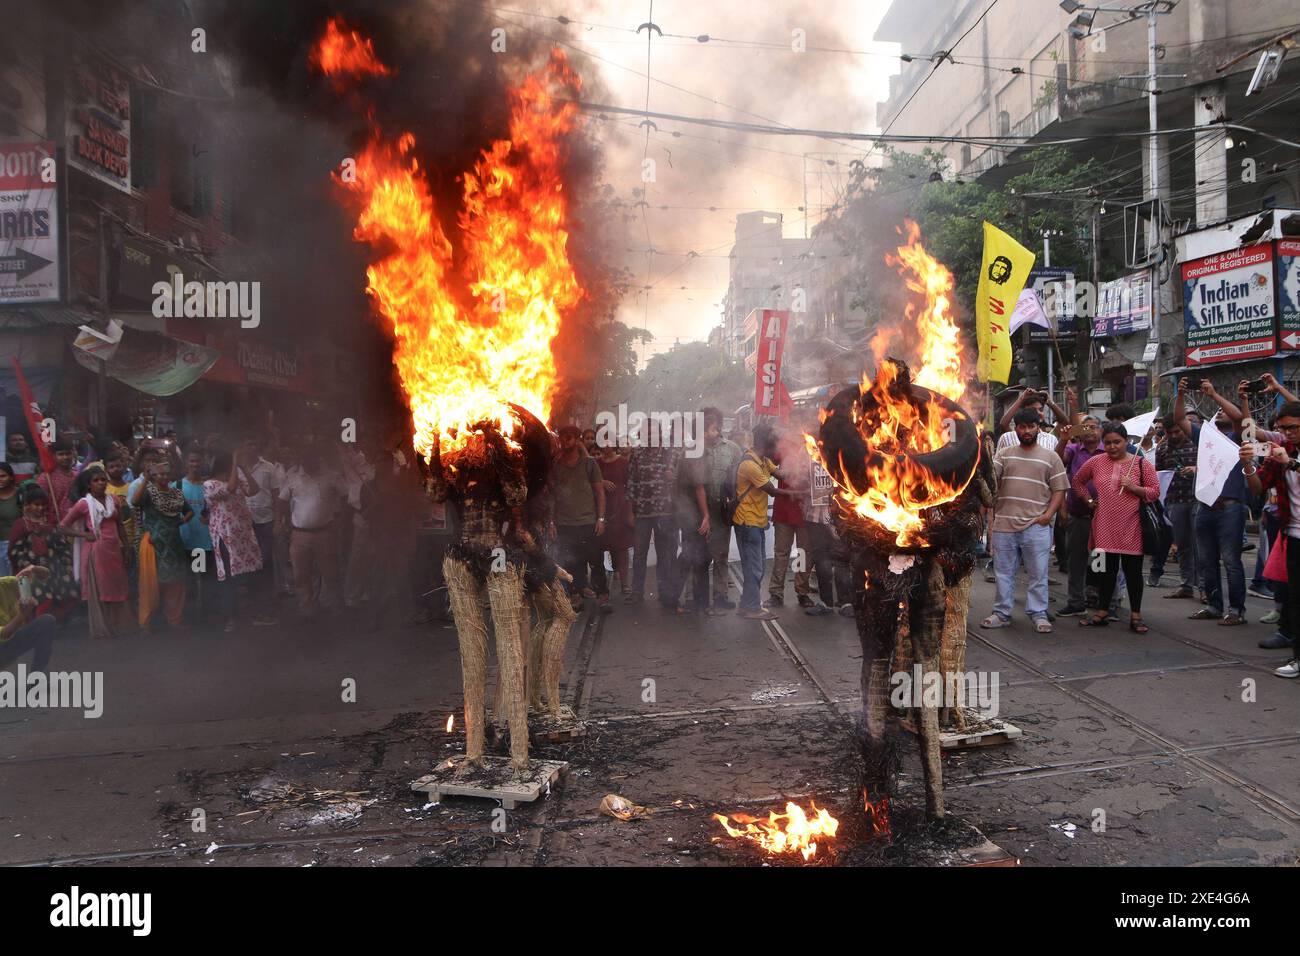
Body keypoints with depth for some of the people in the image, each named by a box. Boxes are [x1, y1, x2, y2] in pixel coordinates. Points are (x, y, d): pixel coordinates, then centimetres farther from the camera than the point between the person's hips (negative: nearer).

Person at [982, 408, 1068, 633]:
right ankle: (1002, 613, 17)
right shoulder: (1003, 454, 12)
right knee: (1003, 571, 8)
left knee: (1038, 573, 2)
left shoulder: (1051, 457, 7)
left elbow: (1059, 489, 3)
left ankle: (1038, 614, 12)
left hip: (1036, 525, -2)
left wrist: (1049, 514, -9)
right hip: (1004, 524, 2)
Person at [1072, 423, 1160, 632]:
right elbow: (1078, 481, 19)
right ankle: (1102, 612, 19)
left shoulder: (1141, 463, -1)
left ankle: (1135, 615, 12)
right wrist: (1088, 500, 9)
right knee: (1105, 570, 9)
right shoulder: (1096, 462, 5)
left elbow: (1155, 491, -1)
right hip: (1104, 527, 2)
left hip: (1131, 529, -2)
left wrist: (1133, 487, -16)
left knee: (1133, 571, 5)